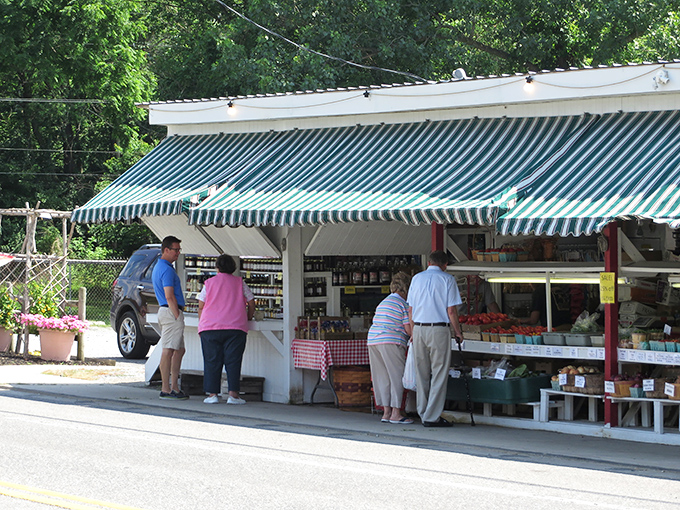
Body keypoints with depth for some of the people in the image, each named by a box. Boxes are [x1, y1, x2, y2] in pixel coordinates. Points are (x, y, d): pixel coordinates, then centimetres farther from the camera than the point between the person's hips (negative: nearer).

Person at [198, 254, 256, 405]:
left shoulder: (209, 283, 9)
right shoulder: (240, 283, 9)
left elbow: (201, 307, 9)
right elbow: (251, 303, 11)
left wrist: (201, 324, 21)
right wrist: (248, 318, 27)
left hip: (210, 327, 0)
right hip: (235, 327, 0)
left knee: (212, 361, 3)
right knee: (233, 361, 0)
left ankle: (212, 394, -1)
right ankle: (233, 394, -7)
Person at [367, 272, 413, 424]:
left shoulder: (383, 302, 22)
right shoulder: (403, 304, -2)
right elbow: (408, 329, -8)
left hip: (373, 341, 8)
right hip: (391, 342, -8)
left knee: (382, 378, 10)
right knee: (397, 376, -2)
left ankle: (386, 412, 11)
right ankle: (395, 413, -5)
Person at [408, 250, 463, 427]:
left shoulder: (417, 278, 10)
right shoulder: (447, 279, -2)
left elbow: (410, 309, 12)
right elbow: (451, 310, -6)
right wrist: (457, 332, 4)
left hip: (418, 328, 5)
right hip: (439, 328, -5)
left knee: (421, 374, 11)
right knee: (439, 374, 0)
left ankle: (423, 414, 15)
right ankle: (432, 417, -3)